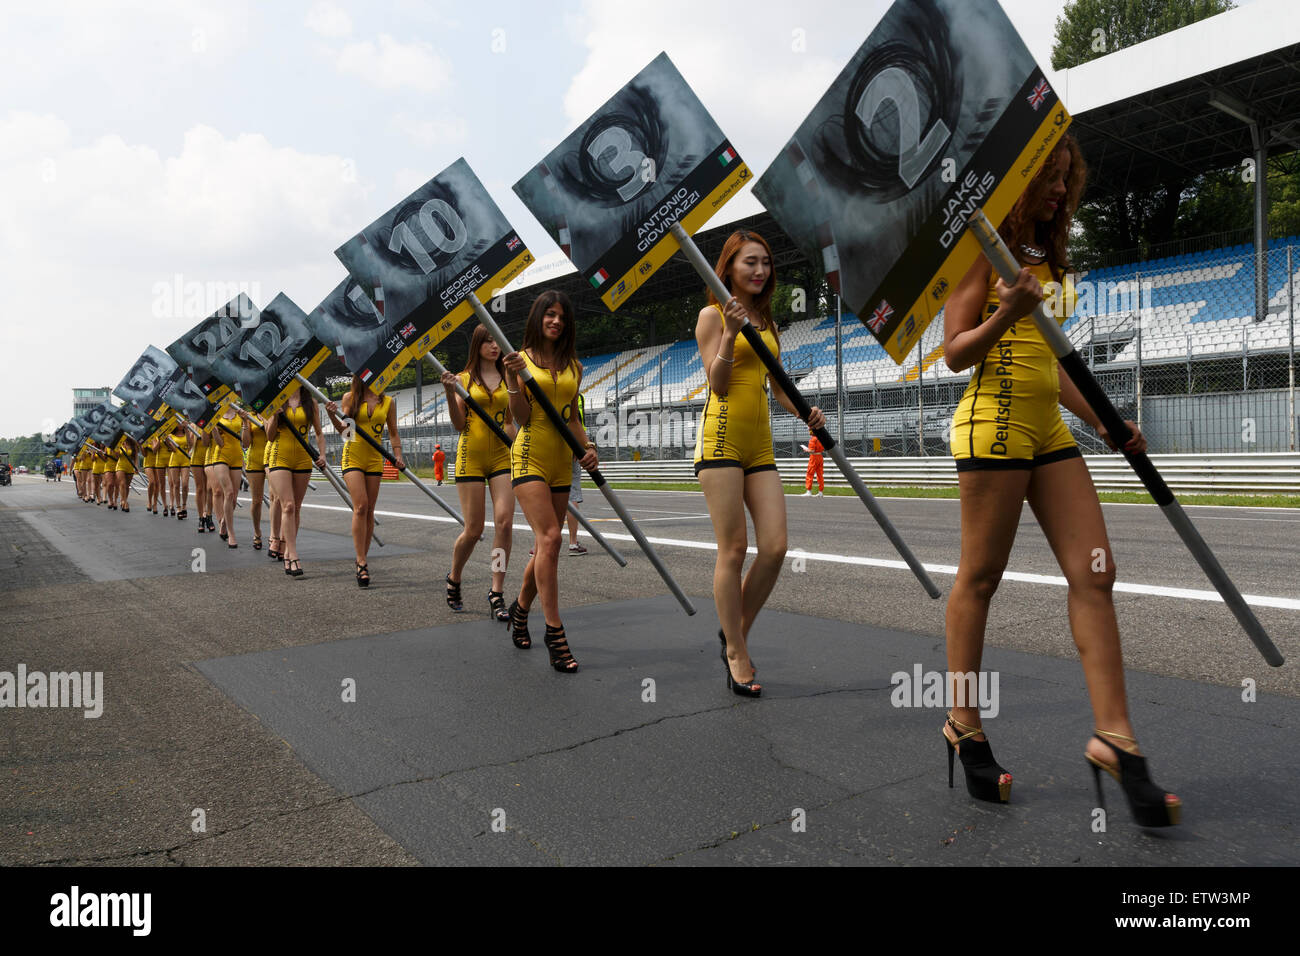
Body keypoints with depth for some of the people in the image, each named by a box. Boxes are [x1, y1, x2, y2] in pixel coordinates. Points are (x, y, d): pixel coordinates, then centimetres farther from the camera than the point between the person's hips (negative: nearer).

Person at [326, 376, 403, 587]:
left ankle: (363, 558, 12)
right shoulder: (350, 398, 4)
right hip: (353, 456, -2)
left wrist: (398, 455, -2)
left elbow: (393, 433, 12)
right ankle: (361, 562, -15)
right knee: (360, 506, -15)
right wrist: (332, 415, -18)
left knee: (369, 510, 2)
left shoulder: (388, 402, 7)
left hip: (374, 459, 2)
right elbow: (344, 430, 1)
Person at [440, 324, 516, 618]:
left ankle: (497, 594, -5)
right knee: (473, 529, -2)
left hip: (502, 456, 2)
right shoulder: (464, 379, 3)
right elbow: (458, 424, -2)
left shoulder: (507, 378, 10)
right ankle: (453, 579, 27)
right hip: (471, 456, -2)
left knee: (504, 522, -13)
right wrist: (450, 393, -14)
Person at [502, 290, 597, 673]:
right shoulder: (521, 358, -1)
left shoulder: (574, 367, 13)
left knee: (547, 544, 8)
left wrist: (588, 445, 3)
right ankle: (554, 632, -15)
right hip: (530, 455, -6)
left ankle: (520, 608, 32)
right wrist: (513, 380, -18)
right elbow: (522, 418, -6)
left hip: (561, 461, 6)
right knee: (549, 537, -19)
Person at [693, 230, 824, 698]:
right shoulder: (712, 315, 2)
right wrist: (731, 333, -19)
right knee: (733, 548, -5)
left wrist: (804, 412, 2)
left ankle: (736, 630, 17)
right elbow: (716, 382, -7)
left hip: (760, 444, 6)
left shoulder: (767, 322, 20)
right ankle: (735, 652, 7)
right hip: (722, 436, -6)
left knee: (775, 546, -3)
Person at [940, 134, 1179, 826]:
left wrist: (1102, 422, 18)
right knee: (979, 577, -1)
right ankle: (964, 726, 12)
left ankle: (1114, 738, 3)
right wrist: (1006, 313, -23)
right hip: (994, 424, -8)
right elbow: (955, 353, -7)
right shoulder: (985, 251, -3)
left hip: (1050, 431, 8)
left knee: (1094, 573, -1)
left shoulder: (1049, 260, 21)